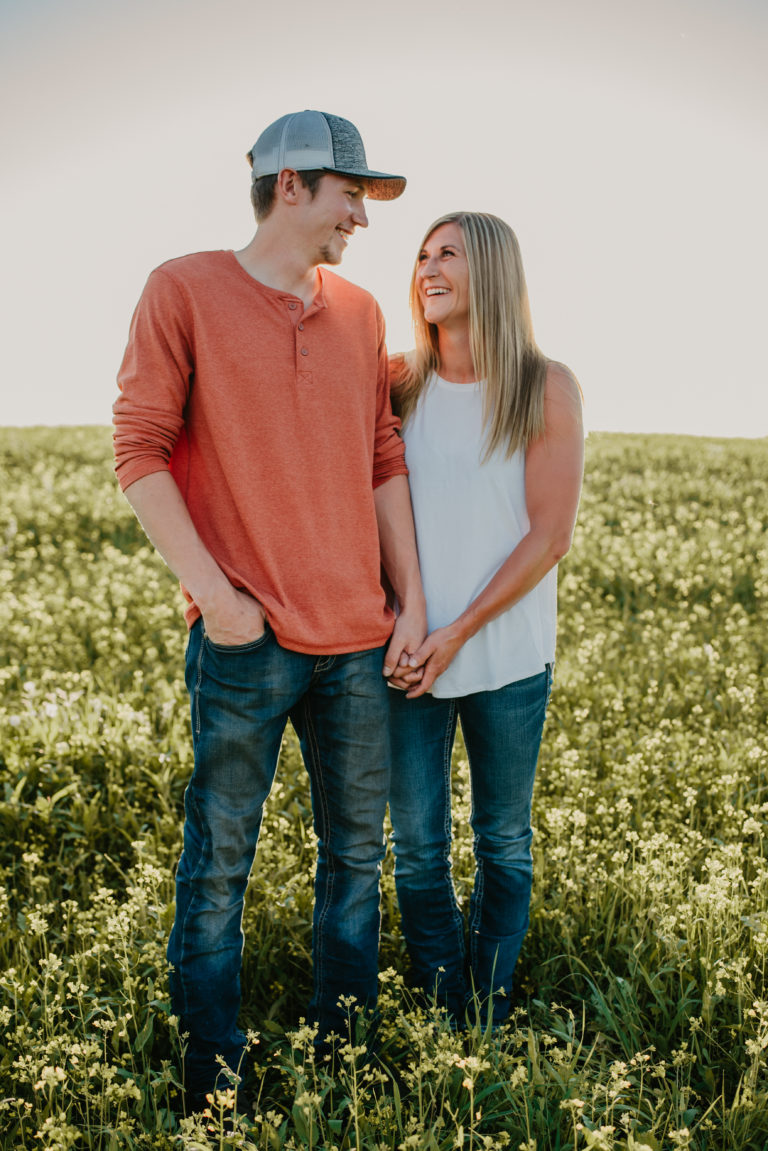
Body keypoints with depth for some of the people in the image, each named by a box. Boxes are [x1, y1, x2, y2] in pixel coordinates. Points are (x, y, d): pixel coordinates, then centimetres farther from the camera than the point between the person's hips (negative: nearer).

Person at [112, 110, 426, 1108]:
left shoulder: (360, 312, 12)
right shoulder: (184, 291, -3)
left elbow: (384, 461, 14)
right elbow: (139, 452, -7)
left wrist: (413, 601, 9)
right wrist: (215, 593, -14)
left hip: (359, 640, 6)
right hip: (246, 640, -5)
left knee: (357, 852, 13)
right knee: (219, 864, 3)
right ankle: (211, 1080, 21)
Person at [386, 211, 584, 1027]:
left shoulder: (547, 389, -4)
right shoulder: (398, 385, 2)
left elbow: (550, 536, -8)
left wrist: (458, 633, -12)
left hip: (509, 656, -1)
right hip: (408, 653, 2)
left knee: (504, 843, 12)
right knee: (418, 846, 6)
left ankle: (490, 1015, 29)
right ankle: (443, 1017, 25)